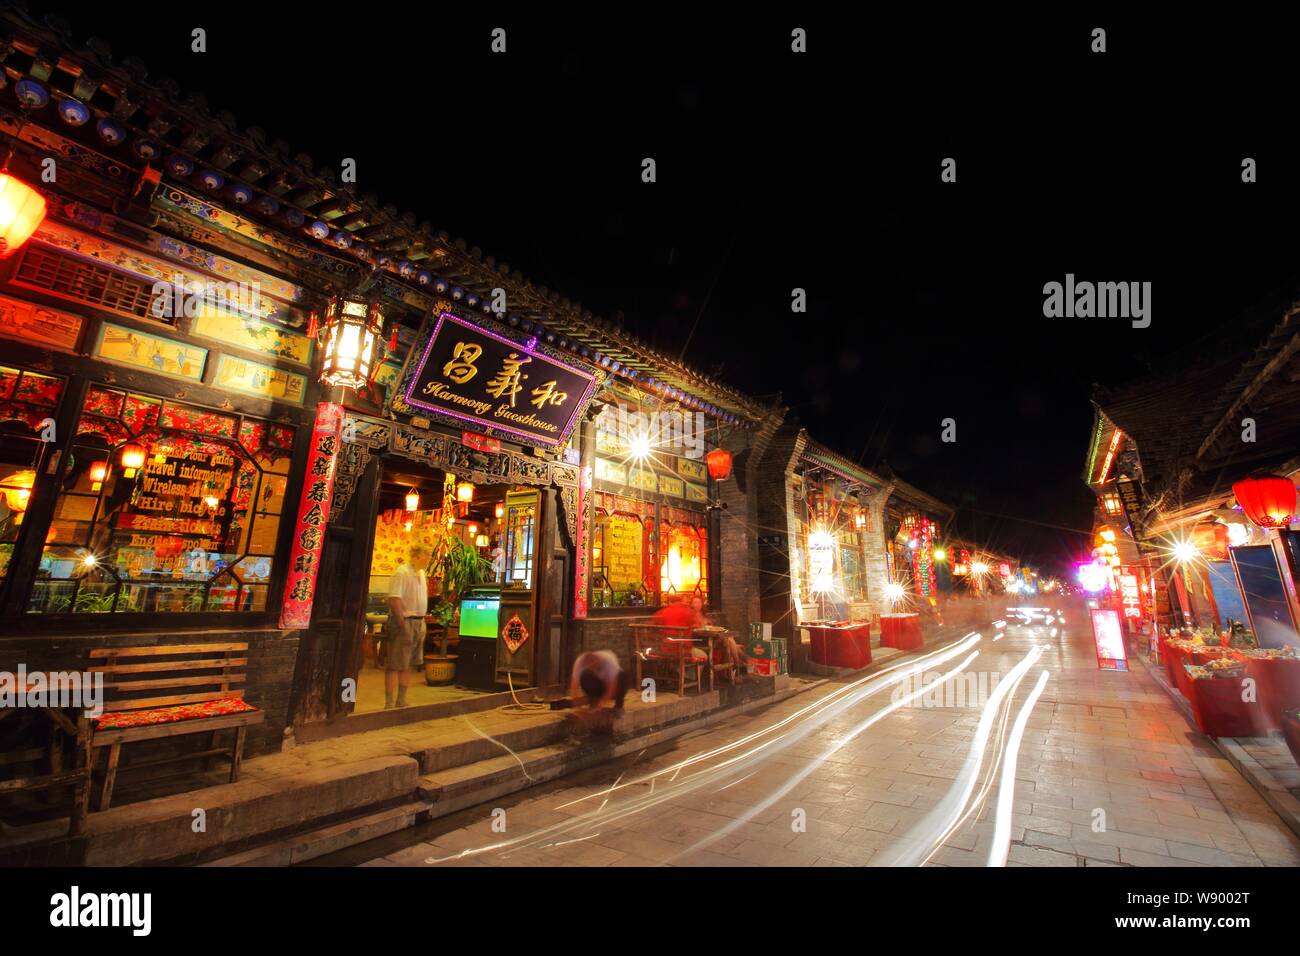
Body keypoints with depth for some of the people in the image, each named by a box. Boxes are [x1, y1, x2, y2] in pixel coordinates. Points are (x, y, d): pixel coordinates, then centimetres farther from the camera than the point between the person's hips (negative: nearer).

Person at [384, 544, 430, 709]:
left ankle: (401, 701, 23)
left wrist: (422, 621, 13)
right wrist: (404, 626, -22)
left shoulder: (421, 573, 12)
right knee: (394, 666, -2)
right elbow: (394, 600, -21)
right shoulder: (401, 572, -14)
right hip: (404, 621, -9)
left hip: (418, 622, 9)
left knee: (408, 665, 14)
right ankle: (389, 704, 5)